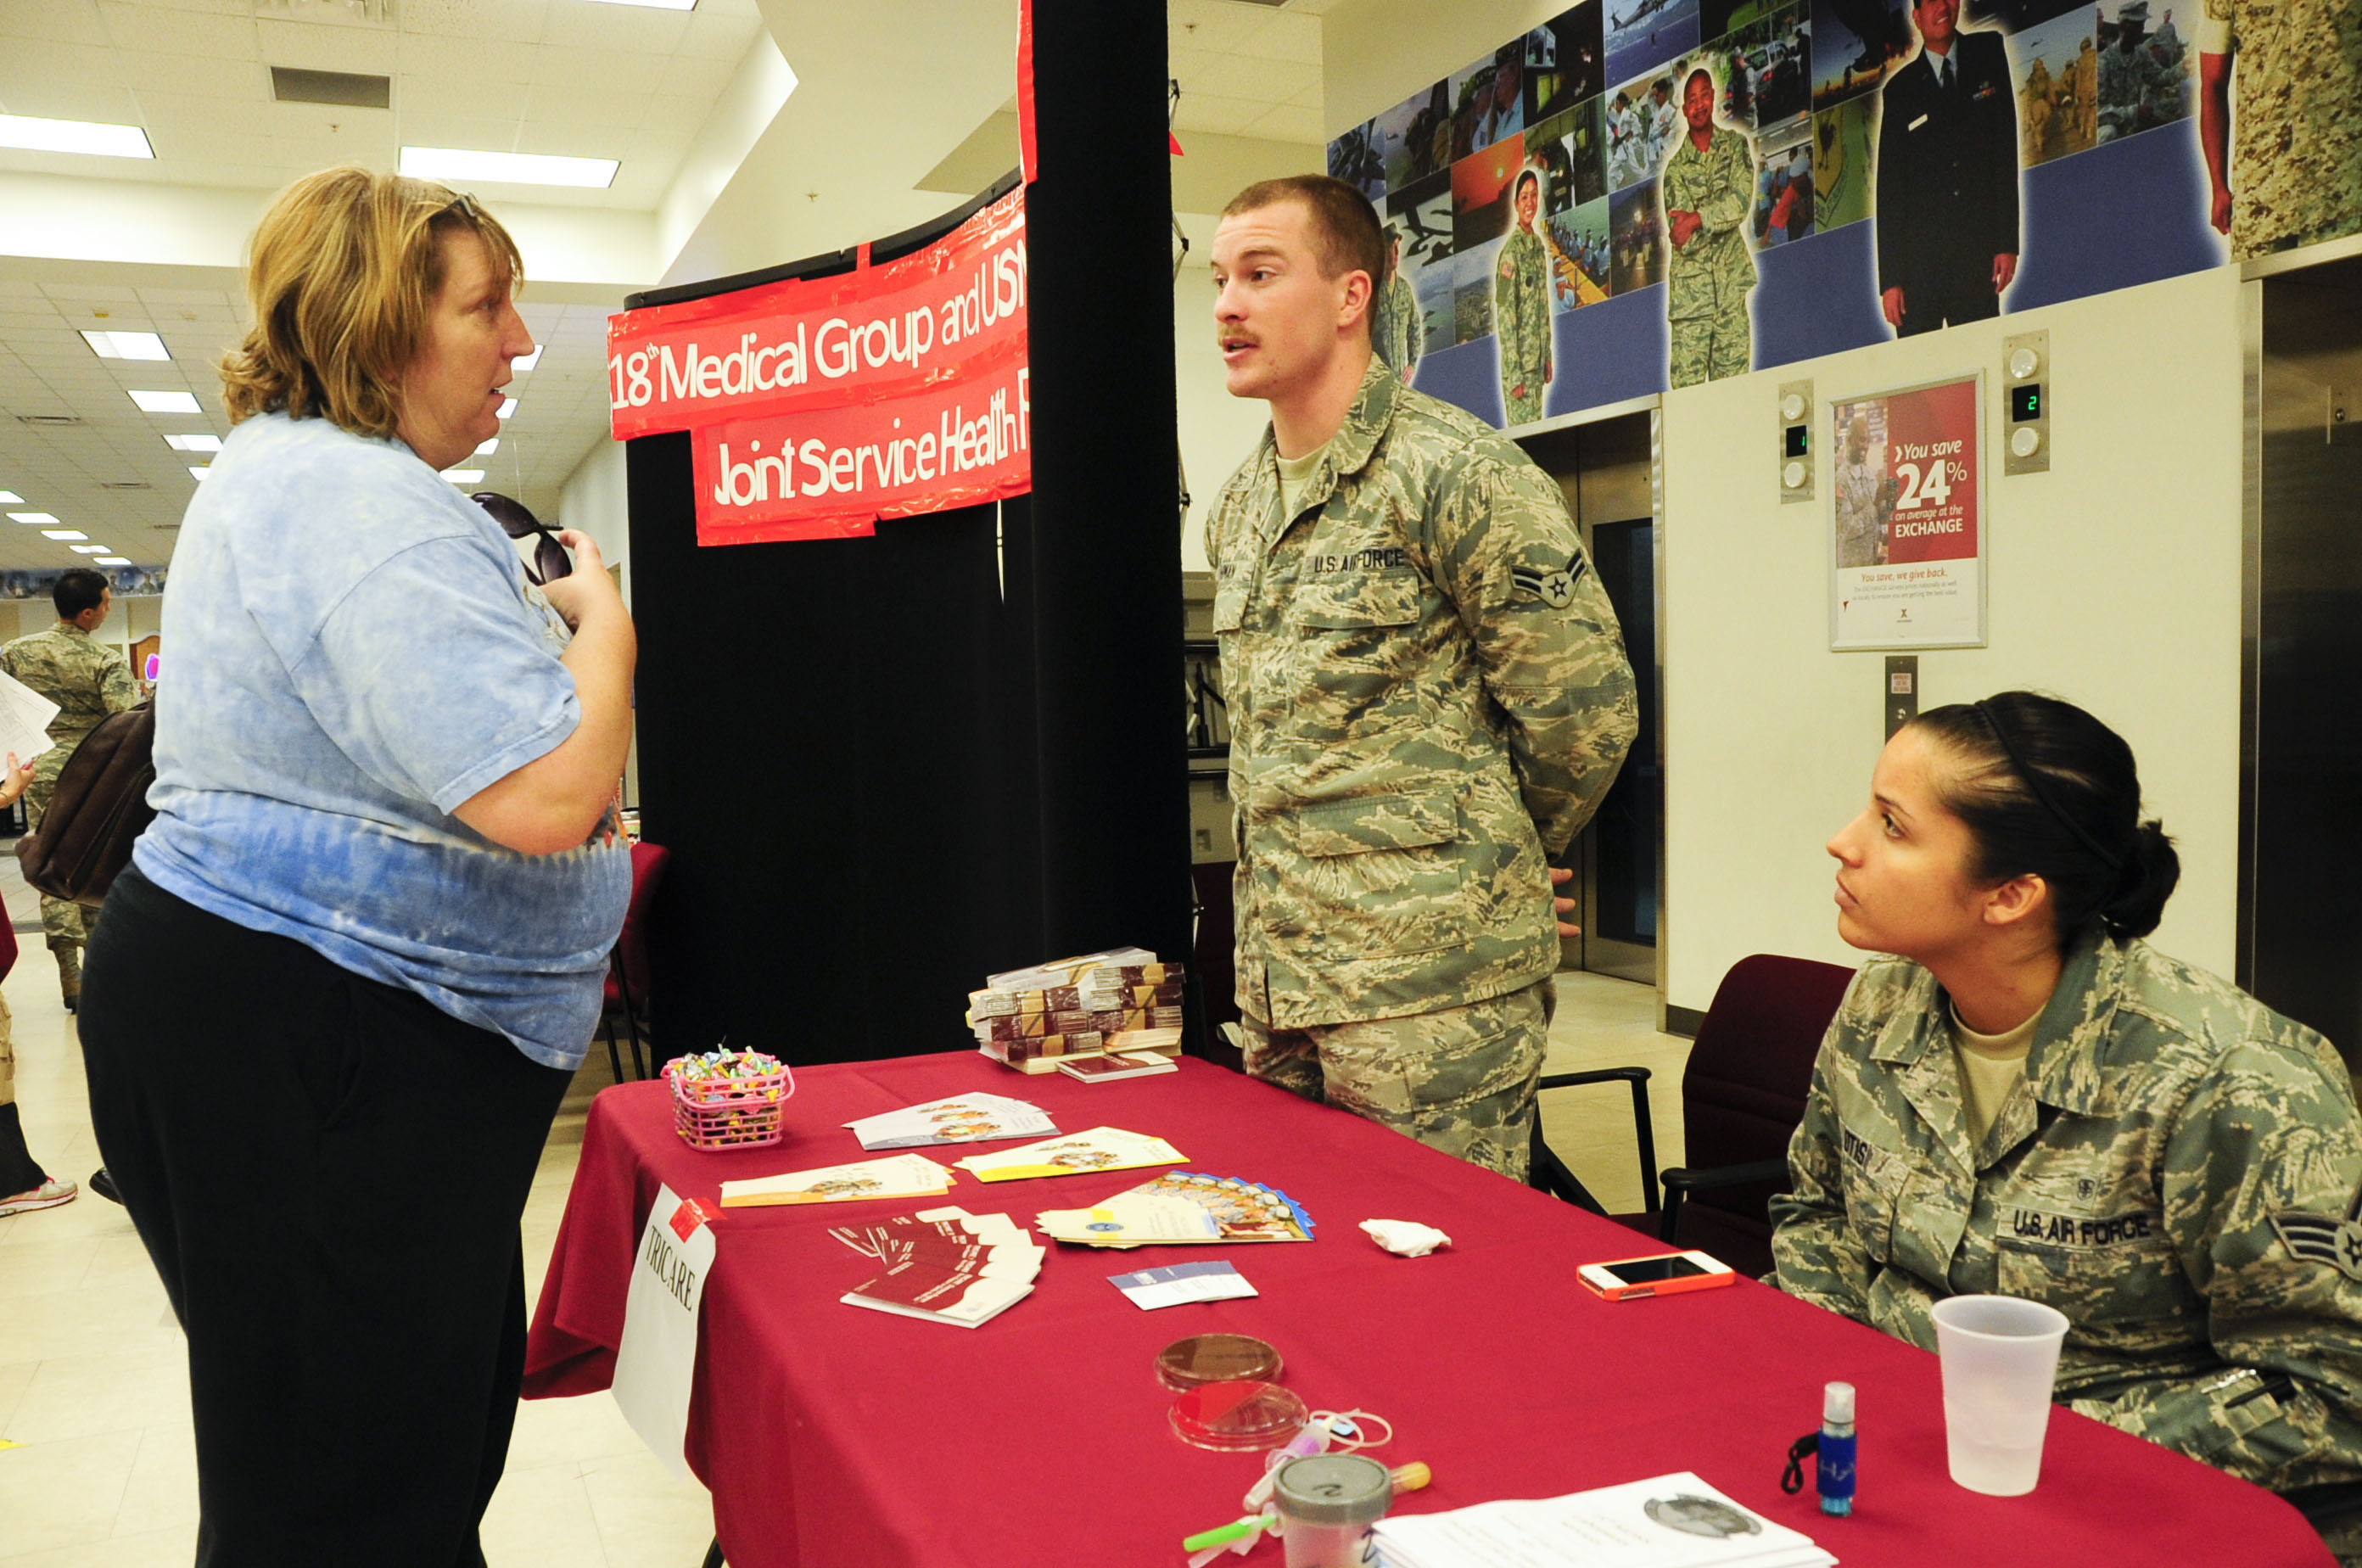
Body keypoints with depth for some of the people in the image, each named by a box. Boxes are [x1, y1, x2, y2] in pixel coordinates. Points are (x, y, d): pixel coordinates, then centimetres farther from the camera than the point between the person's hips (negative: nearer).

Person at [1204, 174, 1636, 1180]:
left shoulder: (1461, 474, -12)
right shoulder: (1236, 507, 13)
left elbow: (1585, 707, -9)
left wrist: (1485, 857, 4)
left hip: (1429, 986, -7)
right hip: (1275, 980, 8)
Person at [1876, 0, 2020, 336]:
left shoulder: (1988, 55, 12)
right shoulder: (1899, 90, 9)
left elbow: (2006, 145, 7)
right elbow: (1889, 188, 5)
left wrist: (2007, 241, -2)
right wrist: (1889, 278, -4)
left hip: (1979, 251, 1)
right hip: (1919, 255, -1)